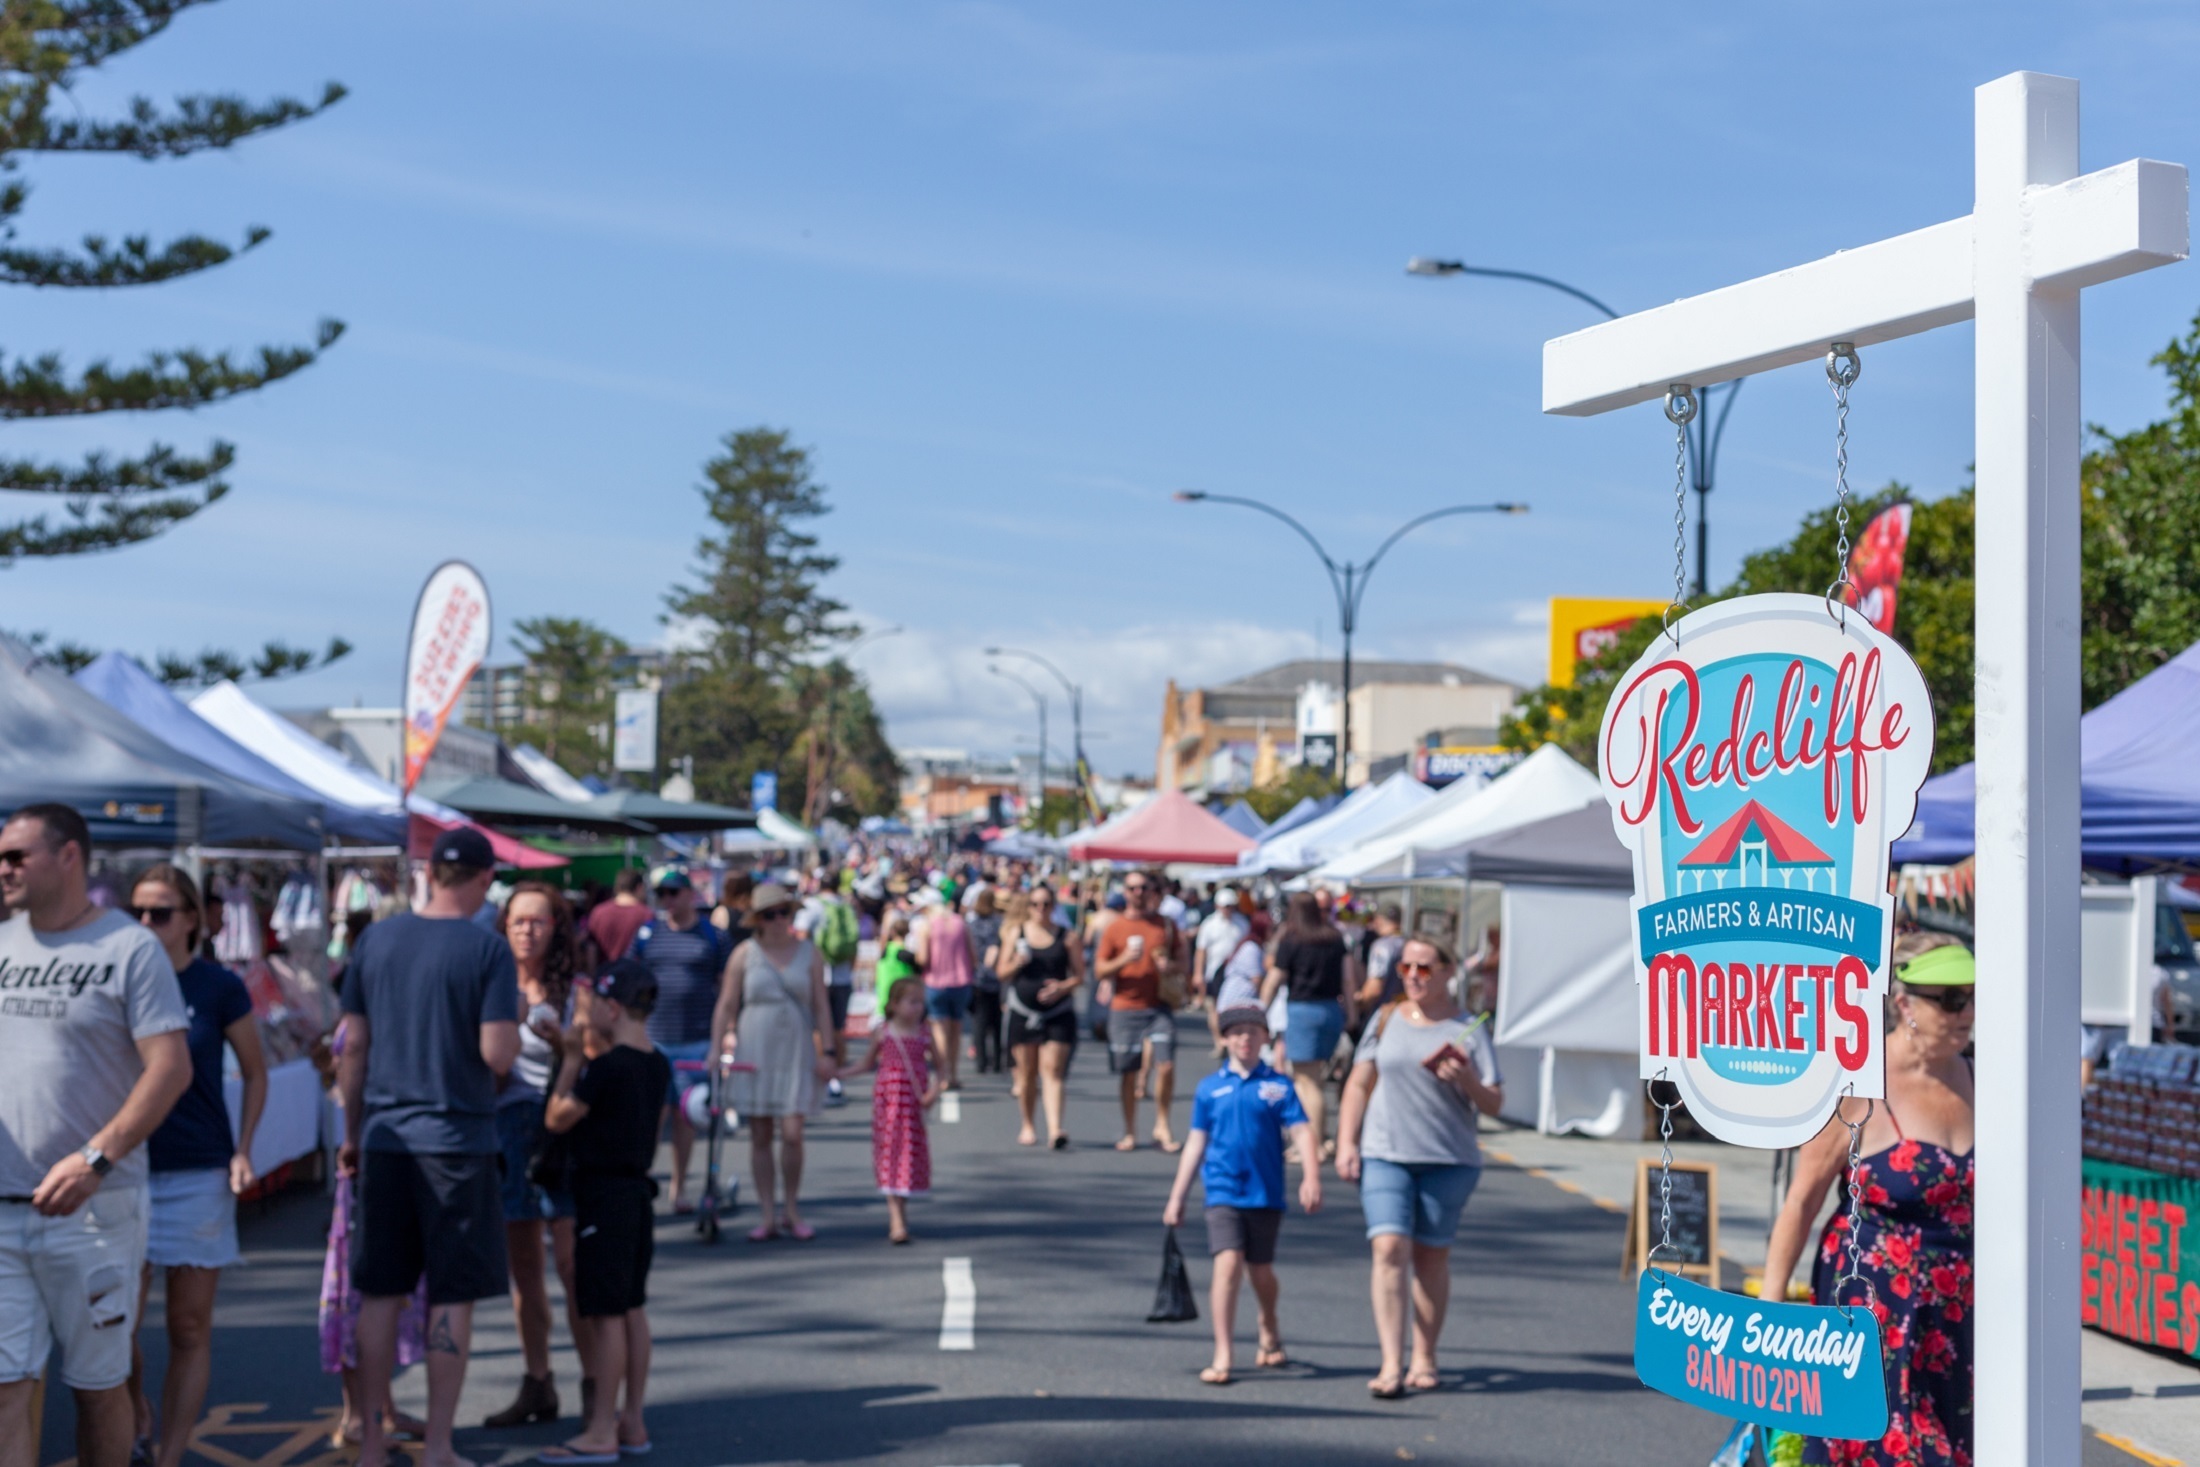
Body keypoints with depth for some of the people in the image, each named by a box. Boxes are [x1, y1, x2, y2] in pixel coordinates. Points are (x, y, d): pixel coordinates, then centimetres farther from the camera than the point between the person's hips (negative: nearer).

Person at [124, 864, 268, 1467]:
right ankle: (138, 1419, 24)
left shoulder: (220, 988, -1)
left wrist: (243, 1151, -3)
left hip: (199, 1176, -1)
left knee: (189, 1330, 4)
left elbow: (255, 1073, 9)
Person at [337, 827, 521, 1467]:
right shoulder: (487, 949, -9)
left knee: (380, 1294, 11)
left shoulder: (377, 939, 4)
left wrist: (353, 1133, 17)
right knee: (452, 1297, 4)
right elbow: (497, 1055, -15)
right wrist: (516, 1020, 6)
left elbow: (353, 1047, 7)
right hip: (457, 1140, -4)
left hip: (385, 1139, 4)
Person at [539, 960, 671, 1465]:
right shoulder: (658, 1066, 6)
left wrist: (571, 1058, -1)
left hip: (603, 1194, -8)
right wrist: (583, 1053, 19)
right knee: (632, 1310, 12)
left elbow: (557, 1119, -9)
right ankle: (632, 1423, 18)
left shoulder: (605, 1068, -18)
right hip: (638, 1193, 8)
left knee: (606, 1314, -4)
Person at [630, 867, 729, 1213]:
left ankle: (679, 1187, 16)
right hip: (652, 1039, 0)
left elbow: (725, 988, 7)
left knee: (685, 1114, 6)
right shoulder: (646, 933, 6)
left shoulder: (713, 936, 4)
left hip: (697, 1040, 0)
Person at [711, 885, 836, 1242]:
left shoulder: (808, 954, 6)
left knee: (792, 1134, -8)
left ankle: (792, 1212, 8)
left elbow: (821, 1006, 6)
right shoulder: (745, 954, 4)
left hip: (796, 1051, 0)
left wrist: (826, 1052, 0)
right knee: (760, 1136, 3)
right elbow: (726, 1005, 5)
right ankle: (768, 1216, 11)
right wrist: (715, 1051, -1)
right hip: (754, 1052, 1)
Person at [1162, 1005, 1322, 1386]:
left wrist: (1311, 1176, -22)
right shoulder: (1209, 1089, 4)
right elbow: (1196, 1143, 10)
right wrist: (1177, 1197, 11)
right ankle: (1223, 1356, -11)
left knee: (1261, 1271, 13)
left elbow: (1300, 1132, -6)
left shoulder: (1278, 1086, 1)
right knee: (1228, 1265, -15)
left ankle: (1270, 1334, 40)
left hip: (1265, 1194, 1)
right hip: (1223, 1193, 0)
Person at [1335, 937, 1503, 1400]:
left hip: (1449, 1160, 0)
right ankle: (1391, 1365, -14)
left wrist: (1468, 1081, -19)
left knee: (1431, 1256, 6)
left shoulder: (1468, 1030, 3)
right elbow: (1359, 1085, 11)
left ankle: (1424, 1359, 19)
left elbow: (1494, 1104, 1)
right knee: (1389, 1249, -12)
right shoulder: (1386, 1020, 8)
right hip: (1385, 1155, 0)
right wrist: (1346, 1143, 1)